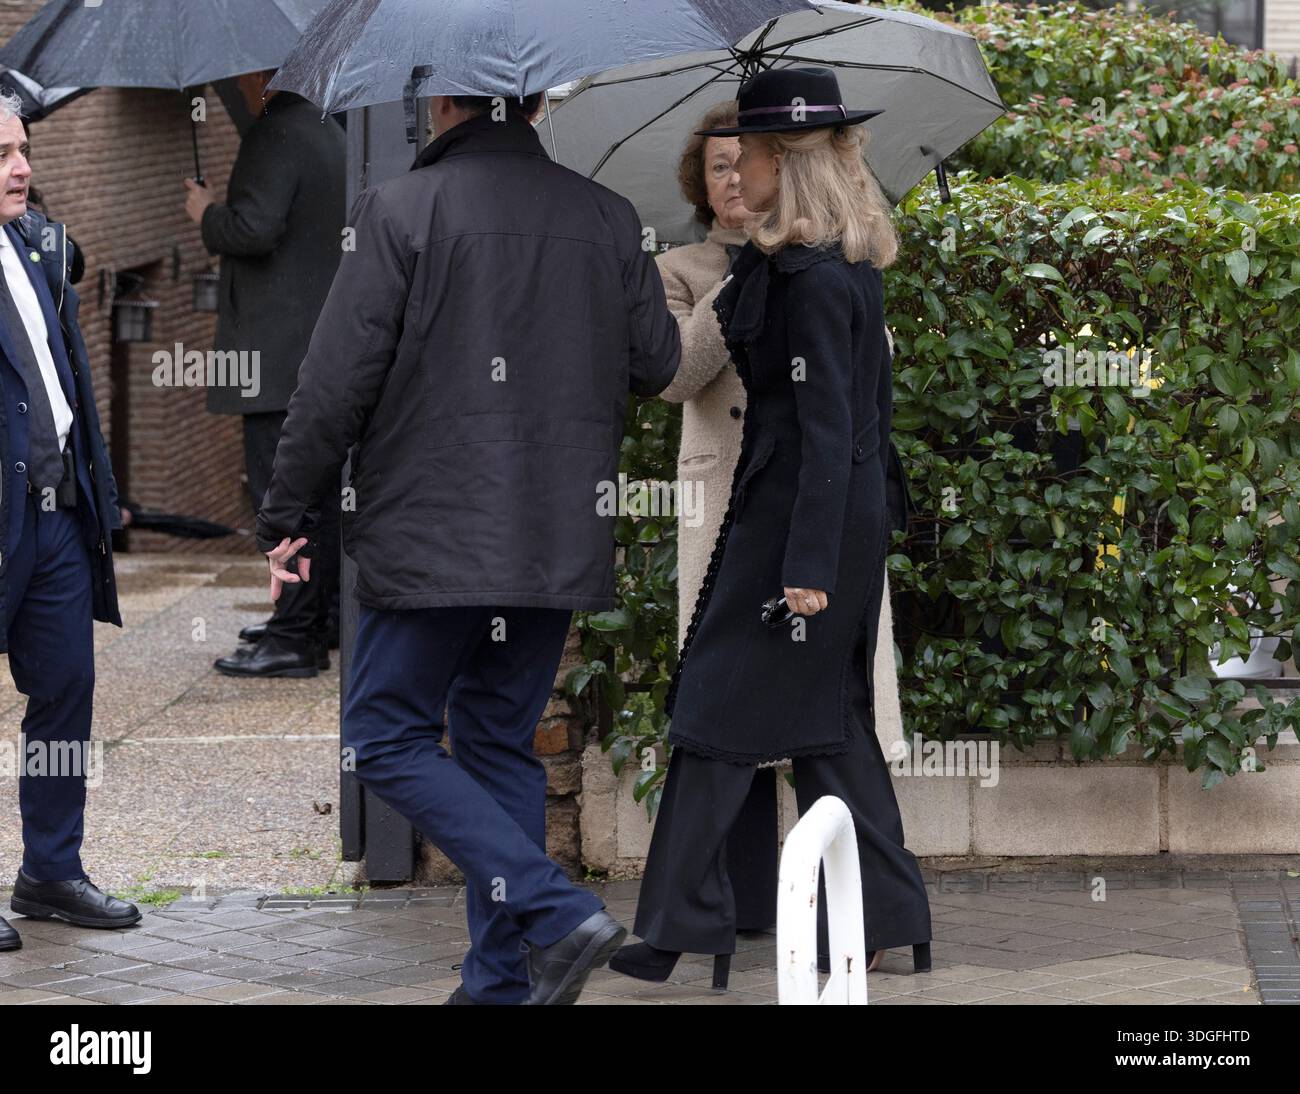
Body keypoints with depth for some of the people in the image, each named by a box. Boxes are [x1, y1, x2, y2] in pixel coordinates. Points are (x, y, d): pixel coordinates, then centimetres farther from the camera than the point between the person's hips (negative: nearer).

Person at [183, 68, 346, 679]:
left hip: (279, 351, -10)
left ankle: (297, 637, -11)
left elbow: (255, 228, -25)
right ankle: (324, 614, 26)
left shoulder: (274, 137, -15)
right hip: (328, 346, 10)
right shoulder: (331, 135, 15)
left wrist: (207, 215, -6)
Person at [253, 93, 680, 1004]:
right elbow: (655, 365, 11)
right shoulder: (608, 219, 4)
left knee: (388, 741, 3)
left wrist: (288, 517, -1)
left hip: (434, 539, -5)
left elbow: (337, 381, -10)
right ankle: (503, 979, 14)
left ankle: (556, 913, -11)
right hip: (561, 542, 5)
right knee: (501, 743, 15)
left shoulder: (403, 211, -9)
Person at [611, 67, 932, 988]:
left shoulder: (809, 279, -18)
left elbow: (824, 424, -21)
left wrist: (808, 561, -22)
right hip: (854, 510, 10)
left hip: (792, 513, -10)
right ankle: (889, 920, 16)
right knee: (830, 720, 14)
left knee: (718, 718, -2)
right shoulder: (854, 266, 11)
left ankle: (683, 931, 2)